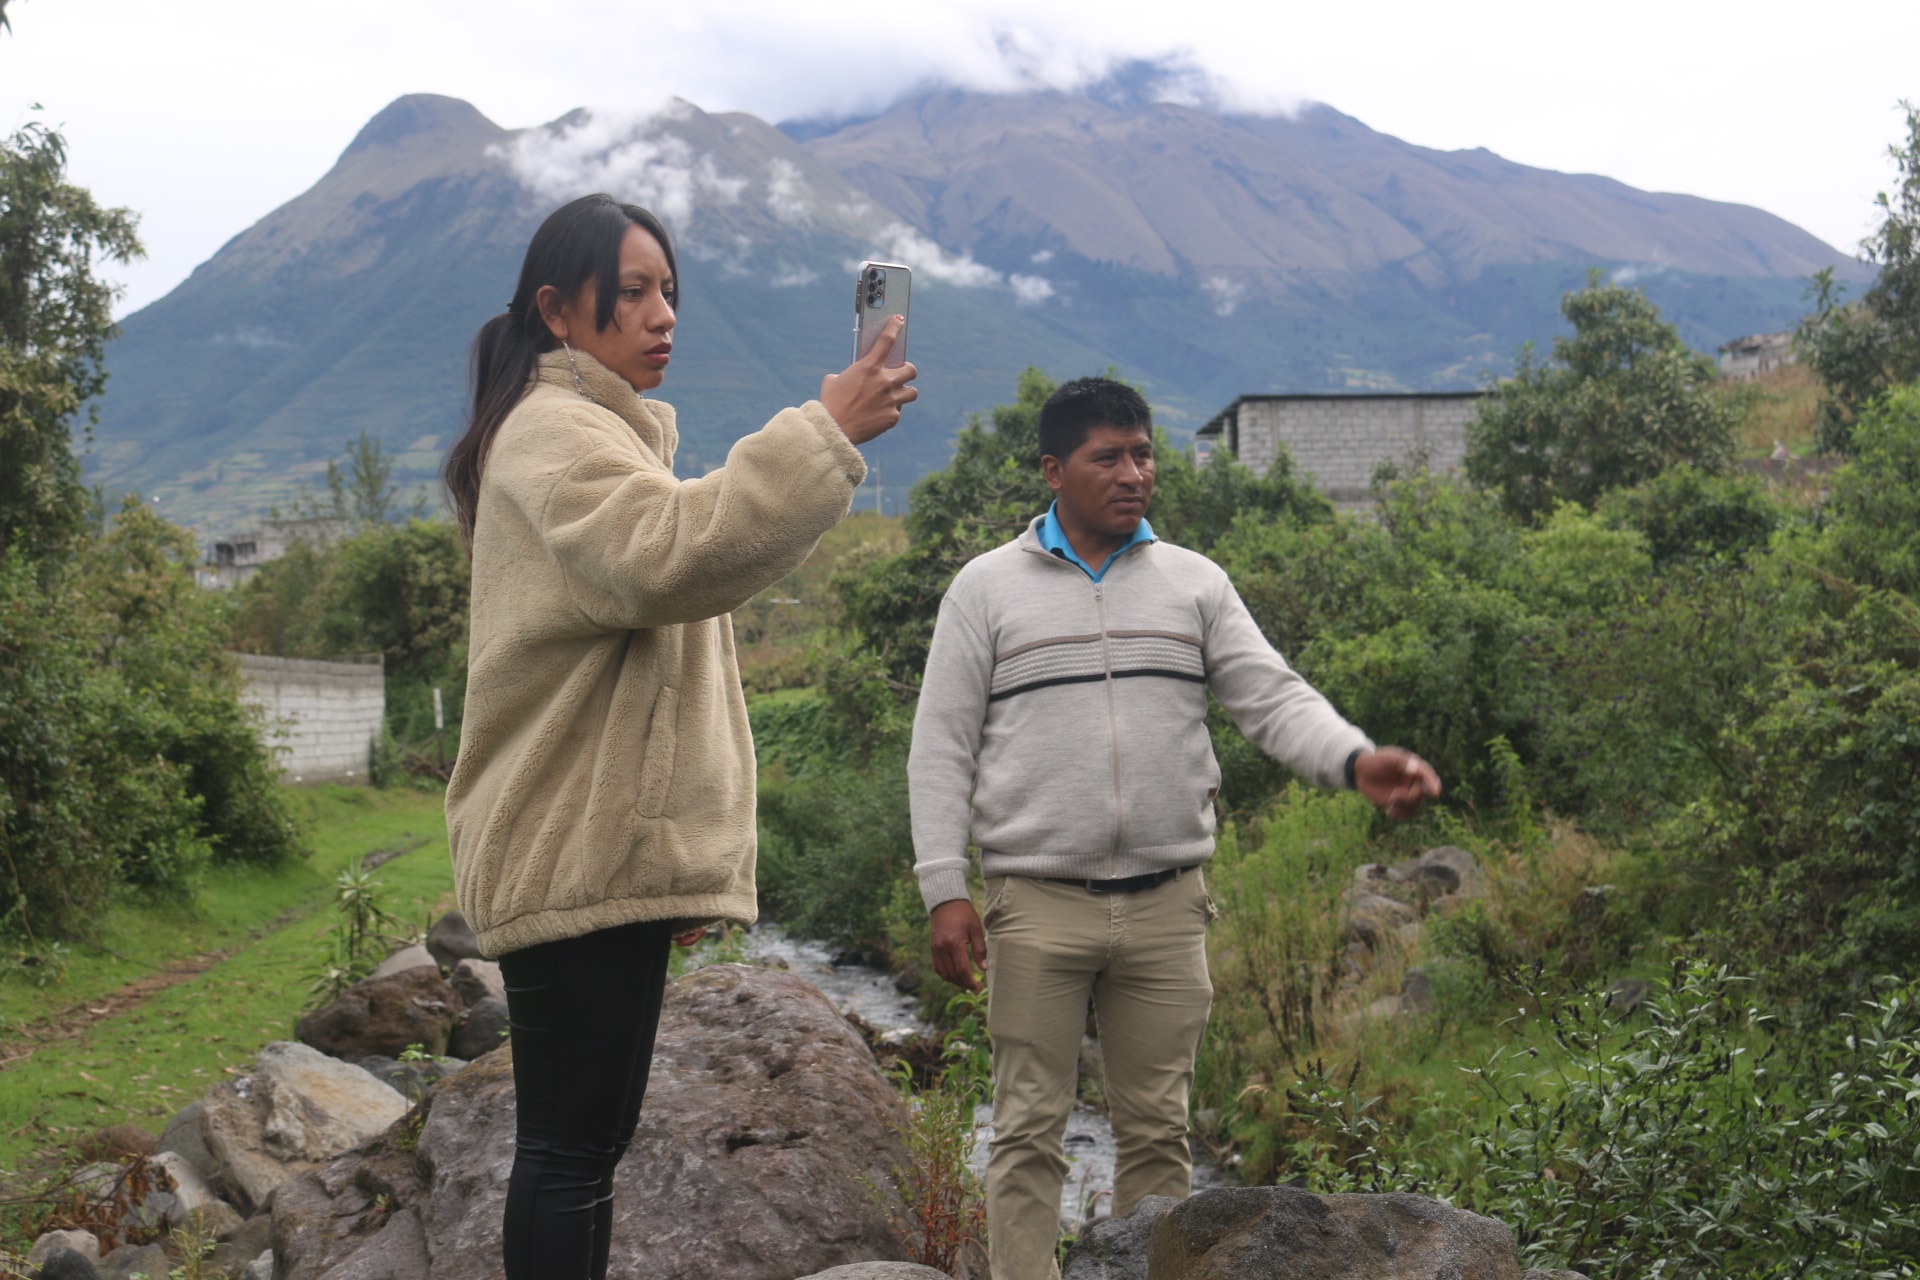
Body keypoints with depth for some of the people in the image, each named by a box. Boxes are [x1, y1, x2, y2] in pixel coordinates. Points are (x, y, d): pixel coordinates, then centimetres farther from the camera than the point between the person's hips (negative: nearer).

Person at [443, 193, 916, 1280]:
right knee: (572, 1150, -8)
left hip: (610, 853, 10)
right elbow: (671, 557, -29)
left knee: (584, 1142, 13)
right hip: (580, 856, -10)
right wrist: (826, 433, -29)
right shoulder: (554, 433, -9)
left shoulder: (602, 434, 25)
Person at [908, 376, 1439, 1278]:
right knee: (1030, 1129, 1)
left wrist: (1356, 761, -19)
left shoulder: (1194, 583, 10)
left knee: (1158, 1129, 8)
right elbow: (941, 747, 2)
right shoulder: (987, 588, 3)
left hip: (1167, 903, 2)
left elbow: (1272, 699, 2)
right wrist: (944, 891, -6)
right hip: (1038, 905, -2)